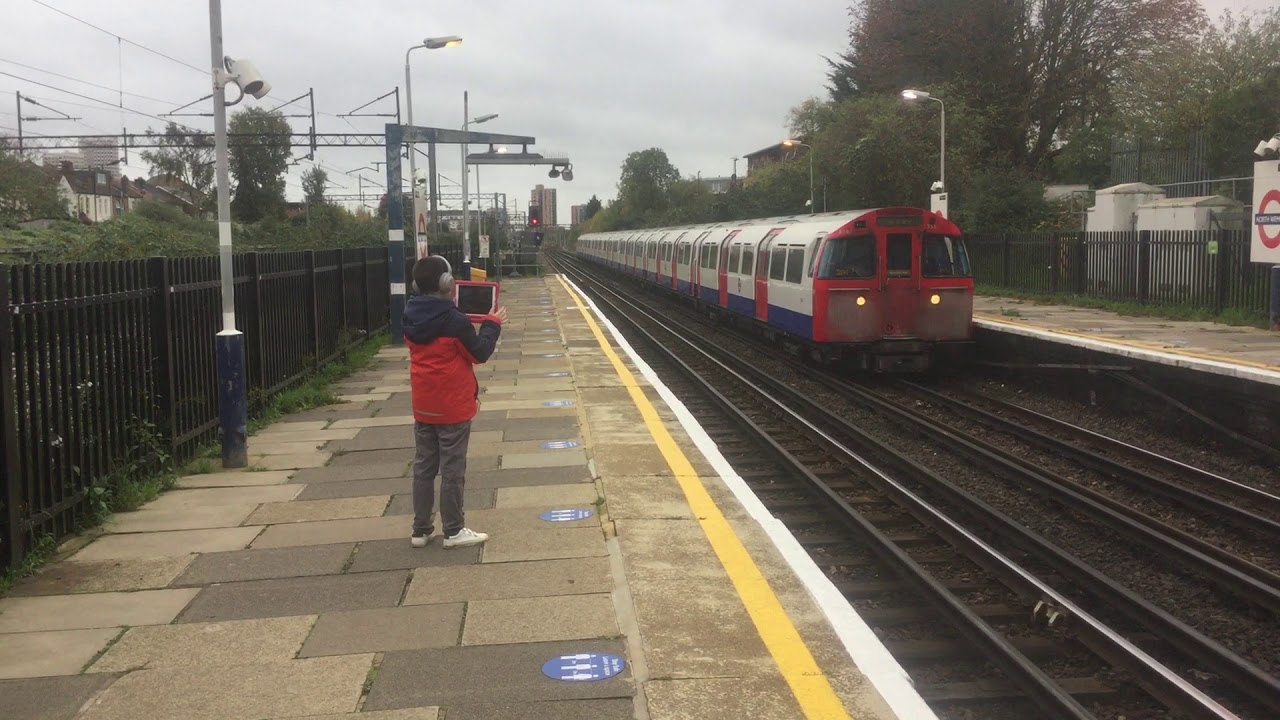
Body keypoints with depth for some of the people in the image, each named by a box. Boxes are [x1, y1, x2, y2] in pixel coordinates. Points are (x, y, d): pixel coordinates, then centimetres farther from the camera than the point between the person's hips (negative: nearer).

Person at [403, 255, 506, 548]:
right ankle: (453, 531, 10)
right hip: (453, 407, -6)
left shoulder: (411, 318, 1)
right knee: (452, 469, 3)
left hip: (423, 406, 6)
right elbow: (479, 353, -10)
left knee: (423, 466, 13)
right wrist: (492, 324, 2)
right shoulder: (454, 320, -19)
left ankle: (420, 530, 18)